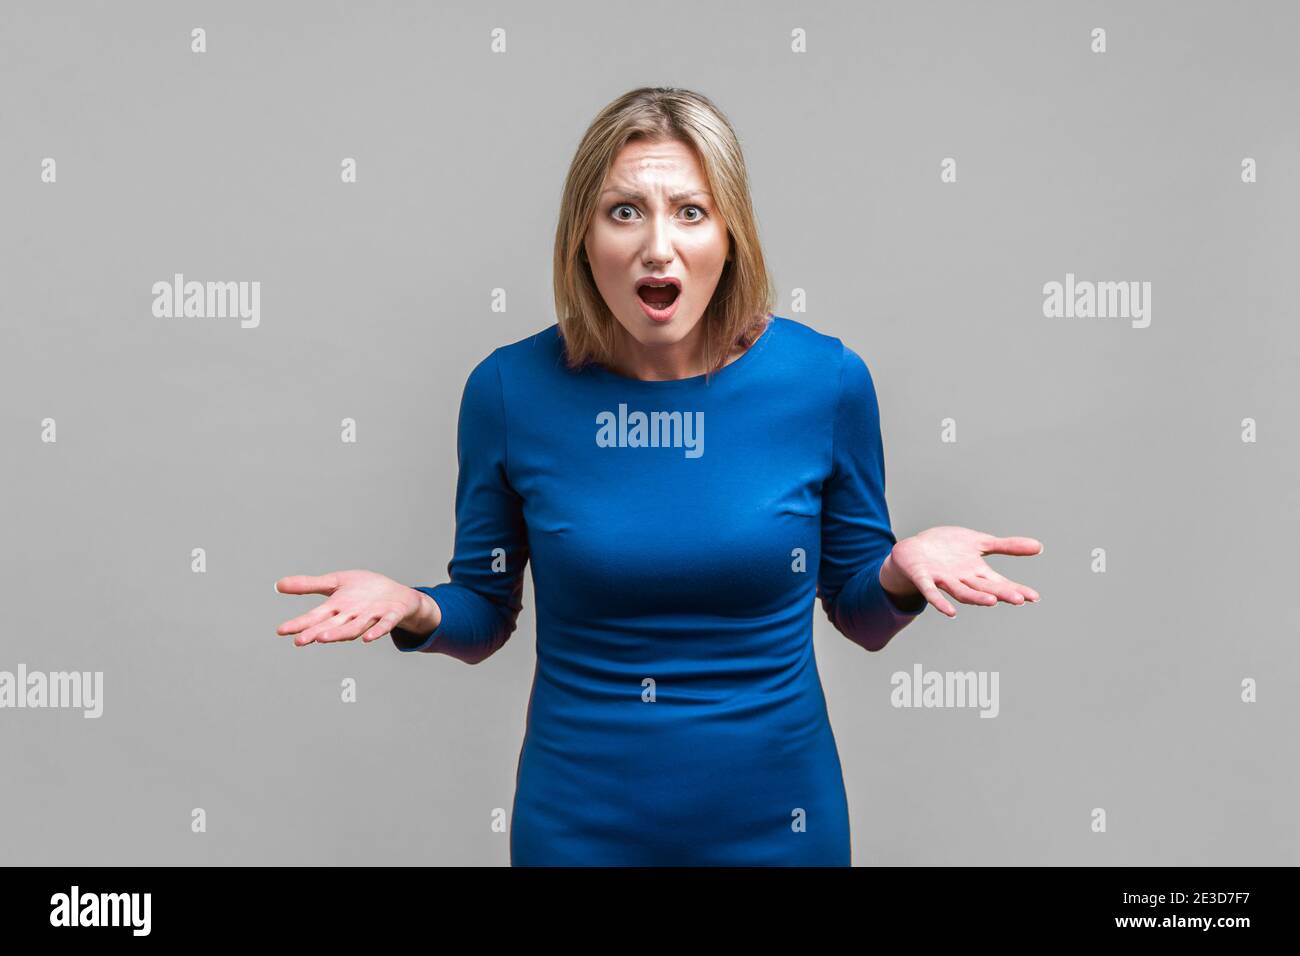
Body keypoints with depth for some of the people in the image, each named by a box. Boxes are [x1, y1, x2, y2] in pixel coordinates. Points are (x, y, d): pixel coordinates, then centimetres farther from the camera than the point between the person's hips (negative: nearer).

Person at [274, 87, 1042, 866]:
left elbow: (861, 617, 0)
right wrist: (415, 611, -20)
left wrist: (902, 570, -21)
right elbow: (484, 618, 0)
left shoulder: (825, 379, -12)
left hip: (776, 816, 1)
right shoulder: (511, 389, -12)